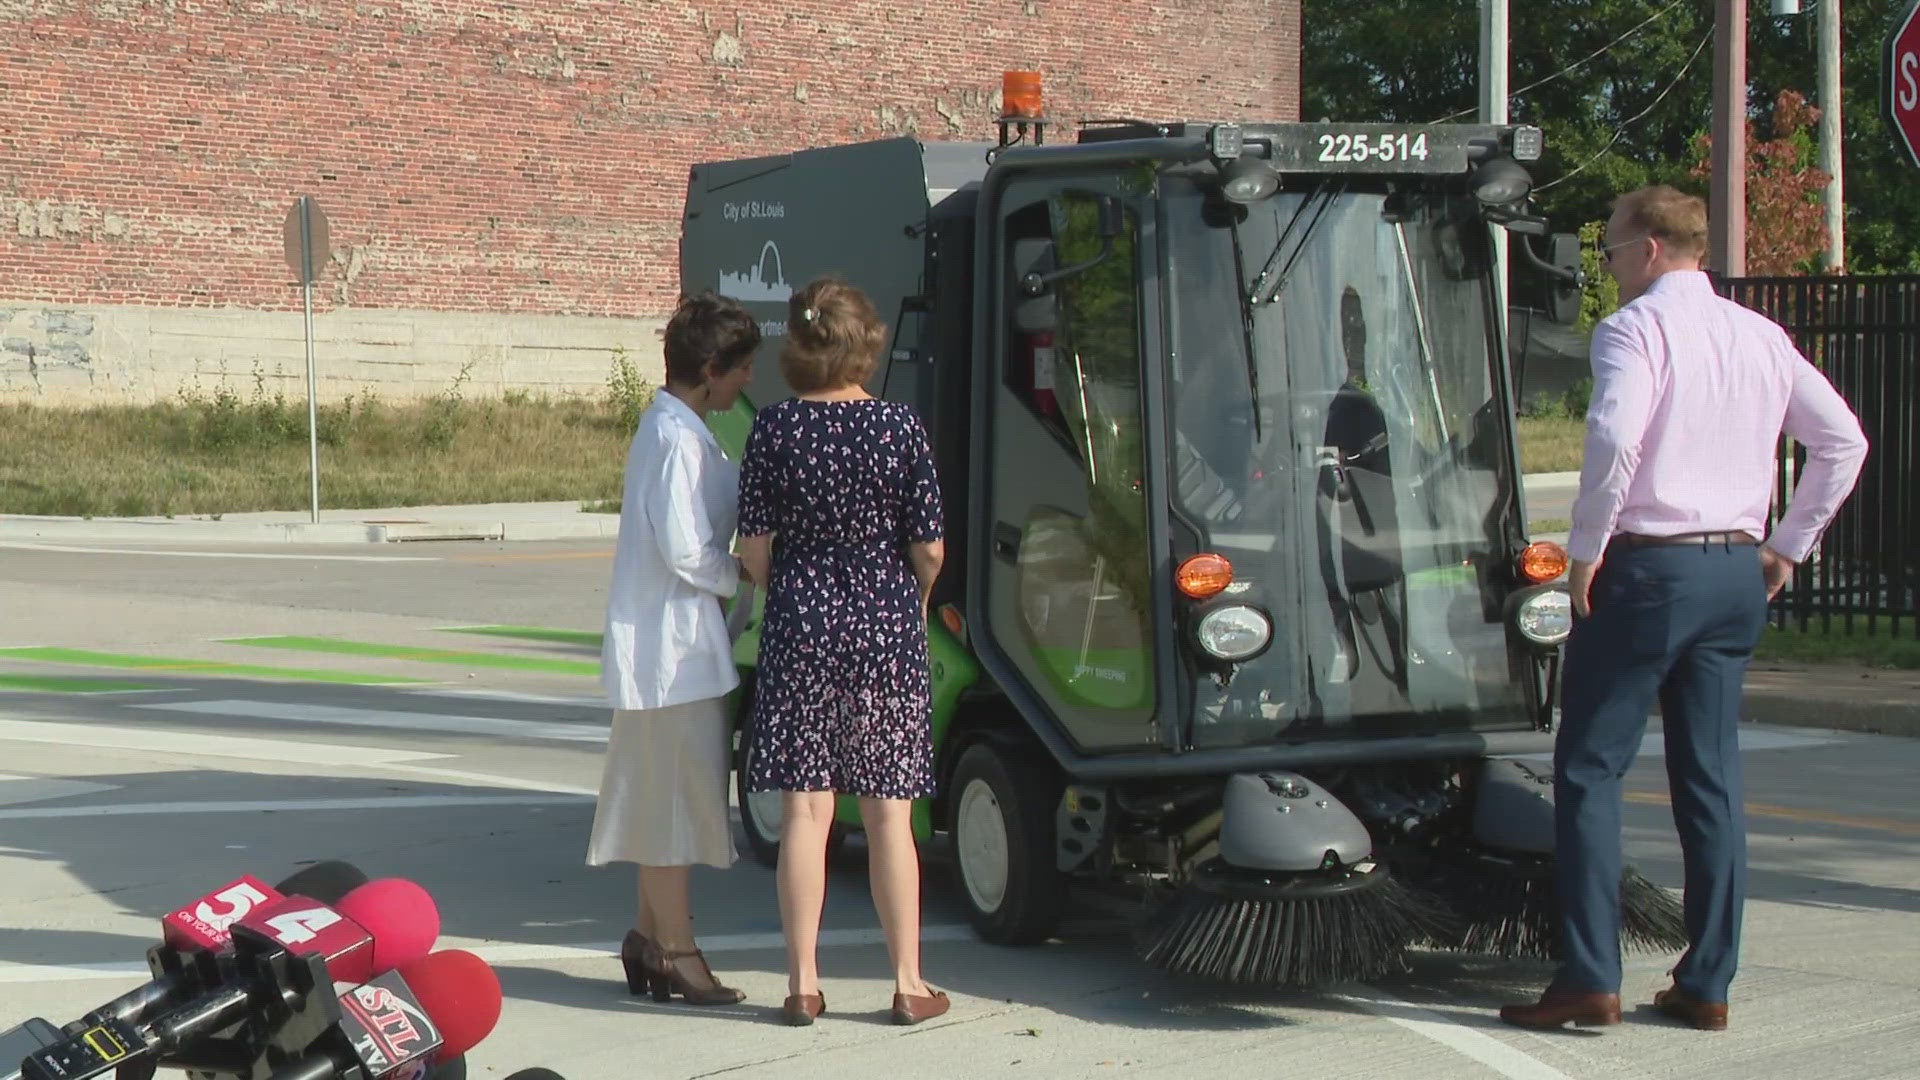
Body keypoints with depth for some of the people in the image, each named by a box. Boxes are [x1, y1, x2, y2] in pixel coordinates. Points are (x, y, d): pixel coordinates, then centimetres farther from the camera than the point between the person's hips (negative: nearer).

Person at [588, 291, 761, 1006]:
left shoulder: (676, 430, 14)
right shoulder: (678, 439, -18)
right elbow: (687, 553, -21)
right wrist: (750, 573, -7)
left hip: (664, 644, 10)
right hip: (673, 644, -10)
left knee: (663, 797, 15)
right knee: (678, 793, -4)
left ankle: (650, 936, 22)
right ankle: (674, 949, 2)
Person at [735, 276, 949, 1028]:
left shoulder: (775, 429, -6)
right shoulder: (900, 428, -5)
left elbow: (754, 548, -3)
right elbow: (930, 549, -3)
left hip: (801, 627, 0)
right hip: (887, 627, 0)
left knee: (805, 810, 4)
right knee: (889, 812, 7)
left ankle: (803, 983, 6)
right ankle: (908, 984, 11)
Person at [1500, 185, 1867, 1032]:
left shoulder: (1636, 328, -9)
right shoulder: (1761, 337, 12)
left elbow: (1614, 436, -26)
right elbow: (1842, 440, 15)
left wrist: (1587, 548, -15)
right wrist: (1787, 547, 17)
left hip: (1647, 566, -7)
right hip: (1736, 573, 7)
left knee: (1590, 771, -1)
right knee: (1711, 779, 11)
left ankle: (1590, 979, -5)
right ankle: (1706, 984, 13)